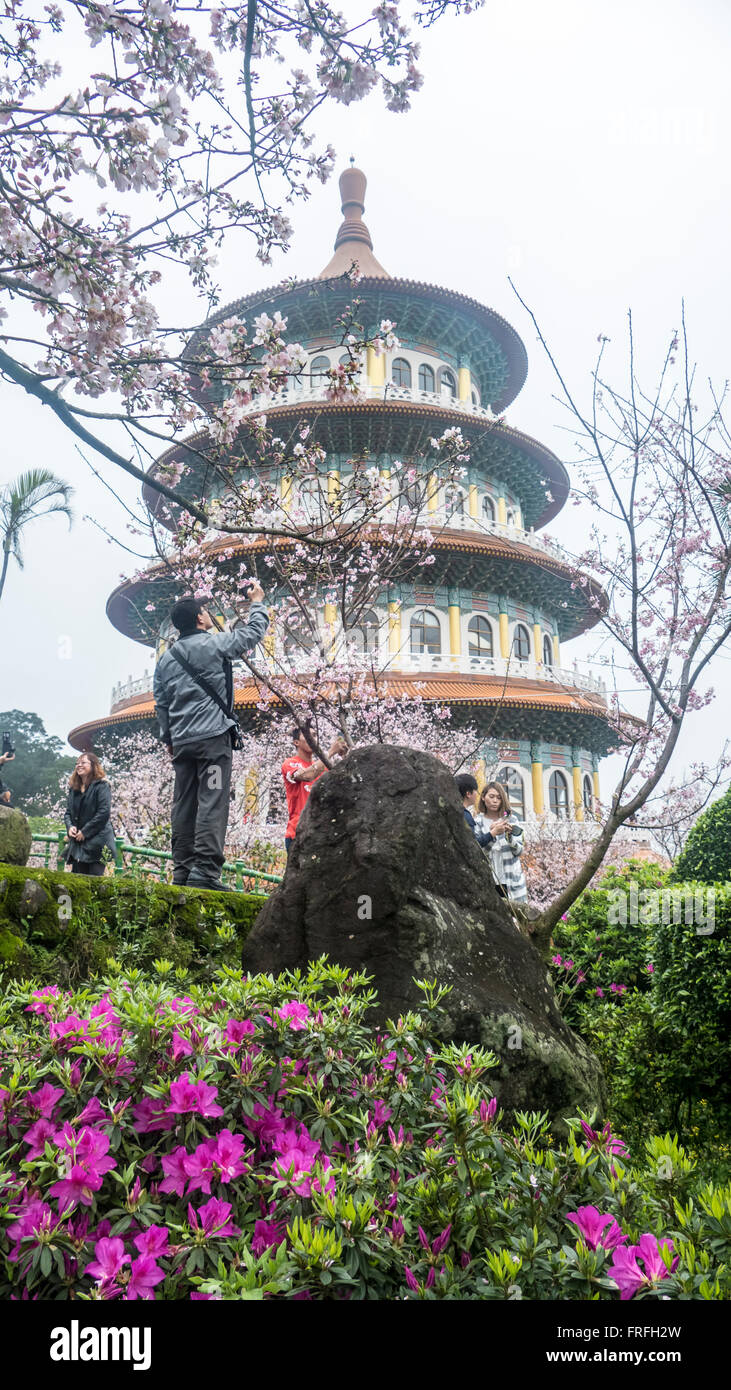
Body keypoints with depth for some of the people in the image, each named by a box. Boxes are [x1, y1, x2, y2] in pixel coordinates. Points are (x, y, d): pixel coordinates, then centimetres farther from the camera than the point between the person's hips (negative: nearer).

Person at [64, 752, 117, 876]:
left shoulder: (102, 786, -6)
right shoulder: (73, 788, 16)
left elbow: (104, 812, -15)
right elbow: (68, 812, 18)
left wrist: (85, 832, -14)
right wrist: (70, 827, -4)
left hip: (97, 843, -7)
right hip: (77, 843, 7)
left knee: (94, 879, -8)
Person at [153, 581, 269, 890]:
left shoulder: (166, 658, 15)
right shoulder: (214, 644, -3)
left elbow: (160, 703, 18)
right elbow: (254, 633, 7)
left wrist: (167, 738, 26)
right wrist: (257, 602, 23)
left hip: (182, 741, 6)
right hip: (213, 736, -6)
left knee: (184, 805, 7)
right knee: (212, 804, -10)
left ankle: (183, 870, 9)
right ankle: (205, 871, -16)